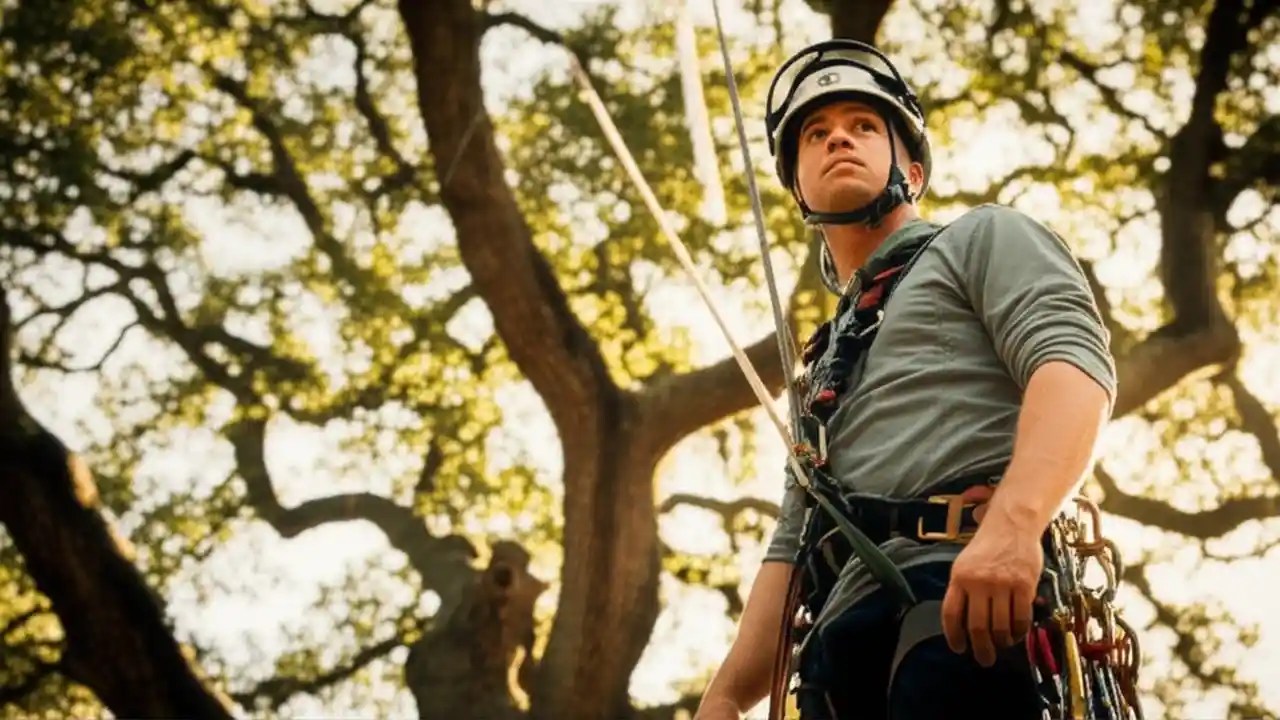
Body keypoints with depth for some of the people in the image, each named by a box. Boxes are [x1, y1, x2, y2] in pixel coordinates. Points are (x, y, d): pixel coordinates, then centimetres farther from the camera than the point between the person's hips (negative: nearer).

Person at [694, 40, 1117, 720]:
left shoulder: (984, 239, 18)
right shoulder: (825, 367, 37)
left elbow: (1074, 362, -3)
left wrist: (1012, 522, -22)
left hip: (972, 601, -6)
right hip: (846, 639, 7)